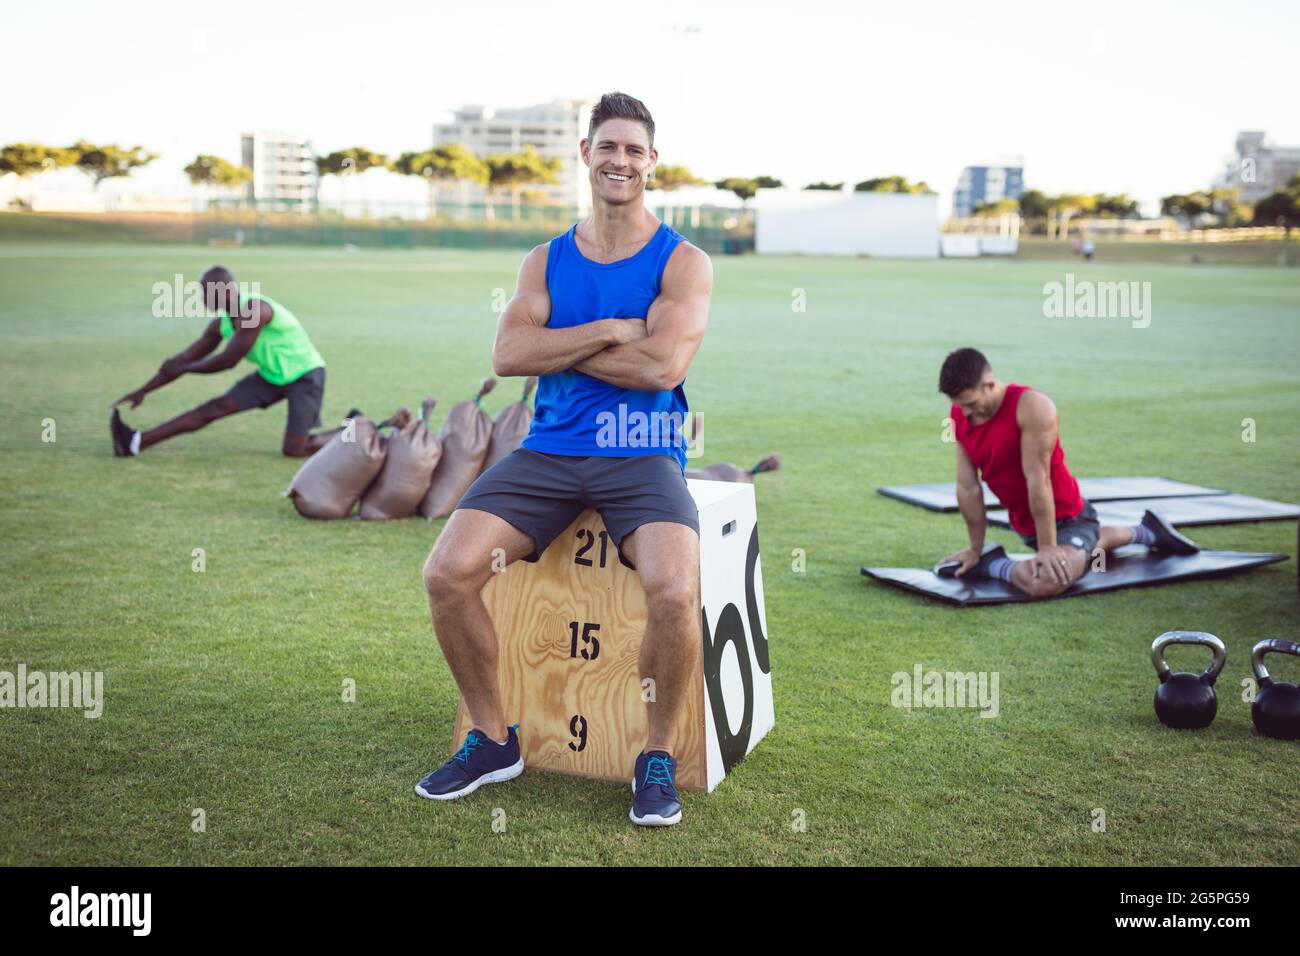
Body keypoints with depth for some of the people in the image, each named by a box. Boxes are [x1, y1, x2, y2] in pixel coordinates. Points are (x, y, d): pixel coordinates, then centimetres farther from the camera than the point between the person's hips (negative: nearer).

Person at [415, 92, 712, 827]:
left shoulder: (683, 262, 3)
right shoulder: (547, 261, 14)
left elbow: (663, 364, -15)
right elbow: (508, 355, -3)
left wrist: (557, 345, -5)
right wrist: (609, 332, -11)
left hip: (643, 456, -3)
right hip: (550, 451, 4)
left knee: (675, 591, -31)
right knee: (447, 573, -17)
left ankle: (659, 757, -5)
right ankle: (494, 741, 5)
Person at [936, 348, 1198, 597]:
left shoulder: (1031, 406, -27)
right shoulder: (959, 416, -8)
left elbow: (1037, 479, -28)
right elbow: (967, 487, -5)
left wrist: (1047, 548, -27)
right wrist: (975, 549, 0)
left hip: (1068, 519, -8)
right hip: (1025, 527, 8)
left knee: (1045, 582, -38)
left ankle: (993, 566, -9)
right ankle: (1145, 533, 54)